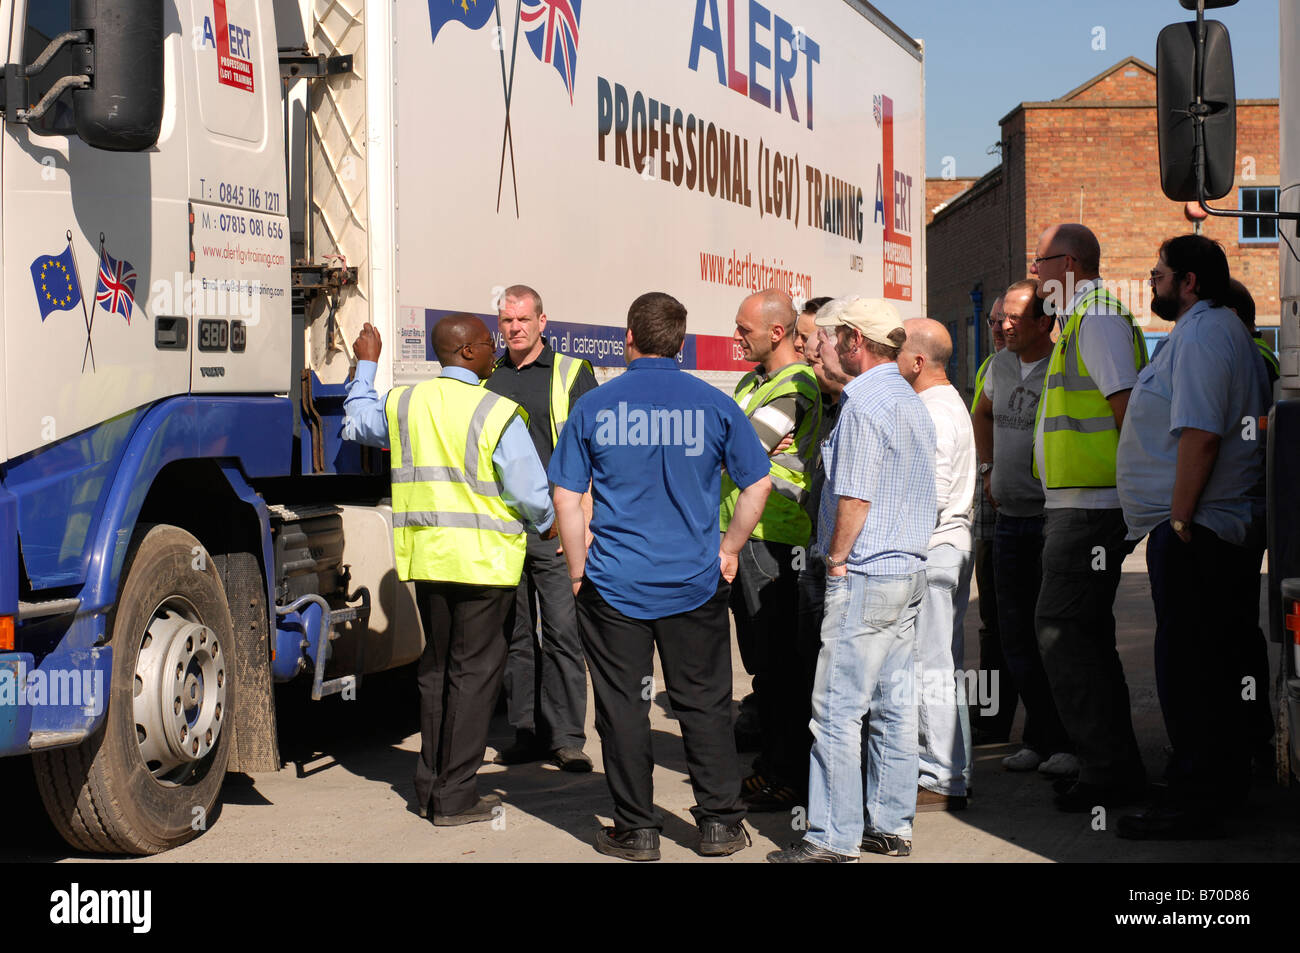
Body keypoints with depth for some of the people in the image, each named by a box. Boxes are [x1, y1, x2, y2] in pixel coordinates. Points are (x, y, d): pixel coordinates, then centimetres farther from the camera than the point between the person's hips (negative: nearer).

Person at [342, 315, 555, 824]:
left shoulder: (403, 403, 5)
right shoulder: (497, 414, -13)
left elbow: (358, 424, 26)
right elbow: (530, 491, -12)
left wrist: (365, 365, 38)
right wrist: (545, 523, 10)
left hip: (426, 557, 6)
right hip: (482, 560, -6)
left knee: (437, 667, 16)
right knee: (473, 671, 1)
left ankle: (431, 785, 22)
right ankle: (455, 796, 3)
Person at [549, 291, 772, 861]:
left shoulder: (593, 407, -3)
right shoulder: (713, 405, -1)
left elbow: (566, 497, -3)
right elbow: (758, 484, 2)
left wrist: (578, 570, 6)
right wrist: (728, 549, 11)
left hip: (614, 583, -1)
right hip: (695, 582, 1)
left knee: (622, 706, 7)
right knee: (704, 704, 11)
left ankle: (636, 830, 12)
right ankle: (719, 823, 15)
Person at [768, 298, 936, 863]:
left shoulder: (864, 403, -14)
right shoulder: (912, 402, 15)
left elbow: (855, 498, -18)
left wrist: (836, 561, -7)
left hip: (865, 577, -10)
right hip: (909, 570, 10)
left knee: (838, 708, -6)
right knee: (893, 703, 12)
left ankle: (834, 838, -4)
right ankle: (891, 825, 17)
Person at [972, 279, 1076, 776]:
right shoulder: (1001, 366, 10)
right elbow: (982, 415, 30)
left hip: (1053, 517, -7)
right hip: (1009, 517, 7)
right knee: (1015, 632, 8)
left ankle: (1071, 741, 2)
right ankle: (1039, 737, 16)